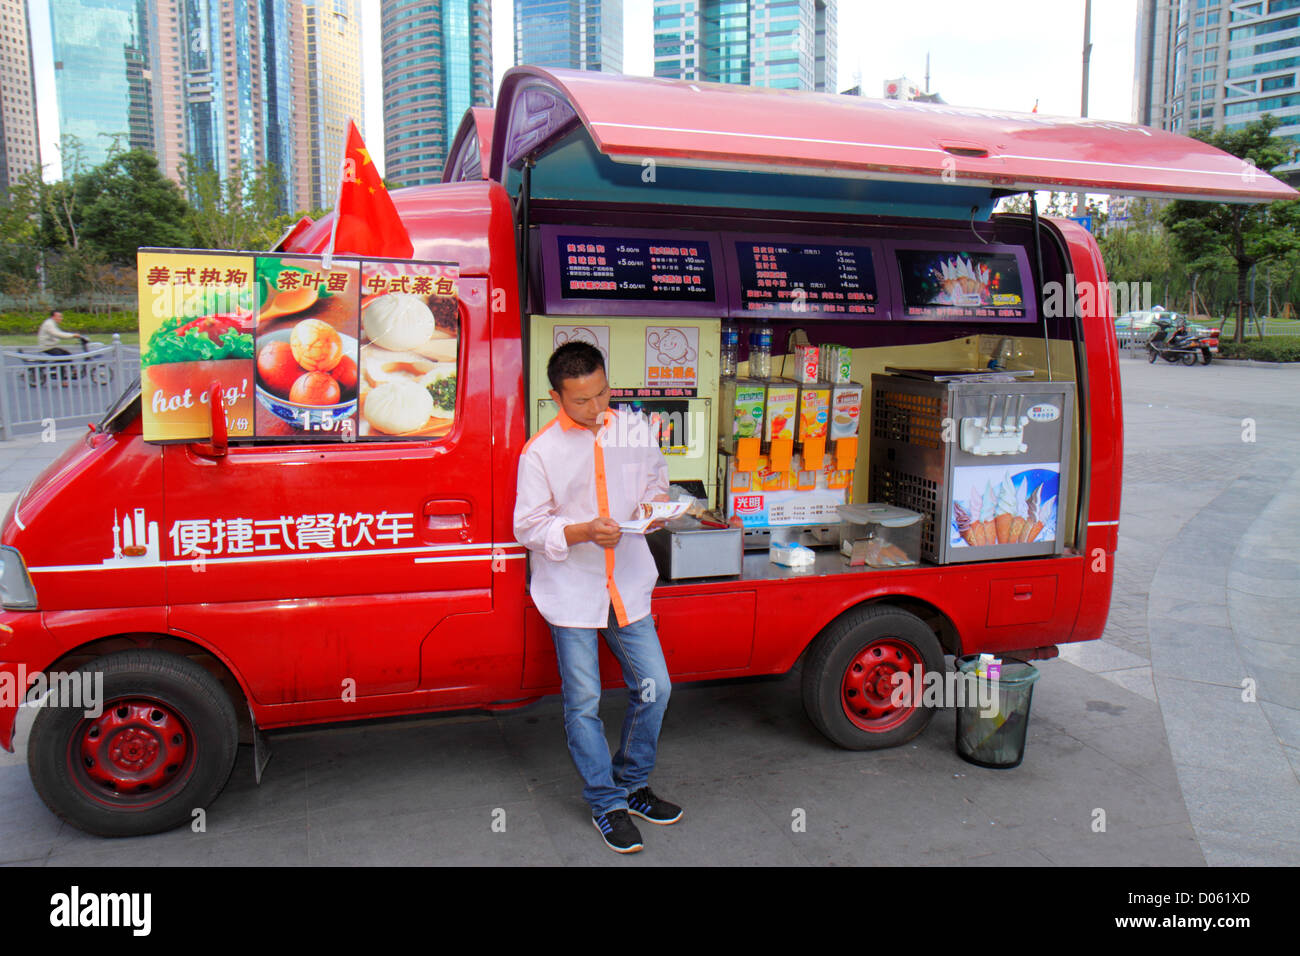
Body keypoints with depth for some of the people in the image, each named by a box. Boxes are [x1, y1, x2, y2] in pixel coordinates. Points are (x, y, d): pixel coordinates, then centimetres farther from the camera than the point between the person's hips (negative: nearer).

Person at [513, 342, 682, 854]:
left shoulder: (635, 430, 3)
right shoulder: (541, 451, -7)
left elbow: (655, 484, 17)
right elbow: (529, 527, -7)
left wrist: (657, 506, -6)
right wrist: (585, 532, -22)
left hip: (628, 585, 3)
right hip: (572, 592, -3)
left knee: (653, 687, 7)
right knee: (583, 703, 5)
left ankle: (632, 785, 30)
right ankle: (606, 805, 22)